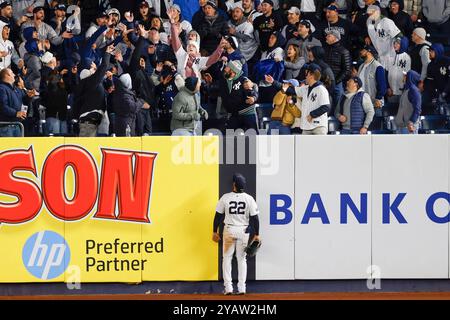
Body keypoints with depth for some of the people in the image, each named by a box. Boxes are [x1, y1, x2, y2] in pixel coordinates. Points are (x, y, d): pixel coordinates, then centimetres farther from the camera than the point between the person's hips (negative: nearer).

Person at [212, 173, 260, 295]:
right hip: (244, 231, 1)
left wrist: (215, 232, 7)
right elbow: (255, 217, -5)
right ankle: (242, 288, 5)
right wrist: (256, 234, 2)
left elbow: (218, 216, -2)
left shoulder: (225, 198, -7)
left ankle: (228, 287, 0)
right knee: (242, 259, 9)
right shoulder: (249, 199, -5)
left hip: (229, 230, -1)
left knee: (227, 258, 7)